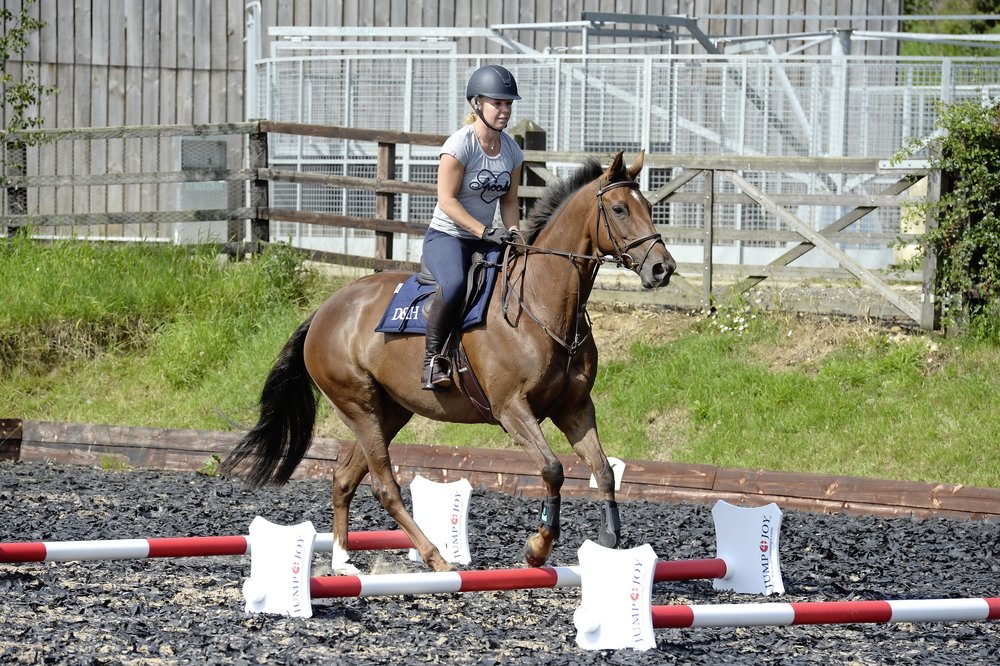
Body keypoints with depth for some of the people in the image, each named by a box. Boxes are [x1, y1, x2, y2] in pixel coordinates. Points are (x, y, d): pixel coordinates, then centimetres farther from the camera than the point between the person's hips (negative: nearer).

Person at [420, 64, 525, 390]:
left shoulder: (511, 150, 7)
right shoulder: (460, 144, -13)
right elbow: (447, 200, -16)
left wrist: (514, 237, -5)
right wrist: (485, 232, -24)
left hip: (485, 241, 7)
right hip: (445, 237, -7)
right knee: (455, 283, -38)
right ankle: (432, 359, -27)